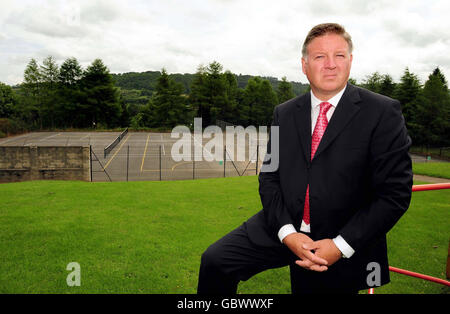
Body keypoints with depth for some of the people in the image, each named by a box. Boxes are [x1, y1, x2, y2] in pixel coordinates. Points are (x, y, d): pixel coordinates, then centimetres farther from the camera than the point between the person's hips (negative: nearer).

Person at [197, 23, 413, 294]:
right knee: (215, 261, -9)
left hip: (343, 248, -2)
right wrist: (287, 232, -13)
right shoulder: (284, 114, 4)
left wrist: (341, 246, -16)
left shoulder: (383, 112, -9)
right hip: (283, 229, 3)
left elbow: (395, 193, -11)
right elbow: (270, 177, 2)